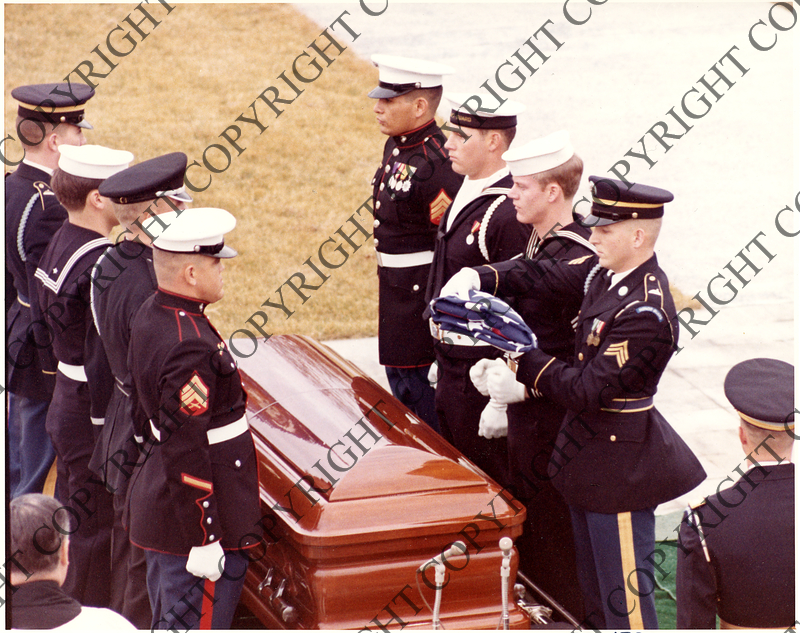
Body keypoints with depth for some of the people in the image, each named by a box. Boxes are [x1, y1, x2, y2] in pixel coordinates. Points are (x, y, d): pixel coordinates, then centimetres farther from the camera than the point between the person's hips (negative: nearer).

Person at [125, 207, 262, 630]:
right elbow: (186, 455, -26)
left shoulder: (151, 315, 5)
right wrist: (205, 539, -21)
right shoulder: (190, 347, -26)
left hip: (159, 498, 10)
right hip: (192, 516, -10)